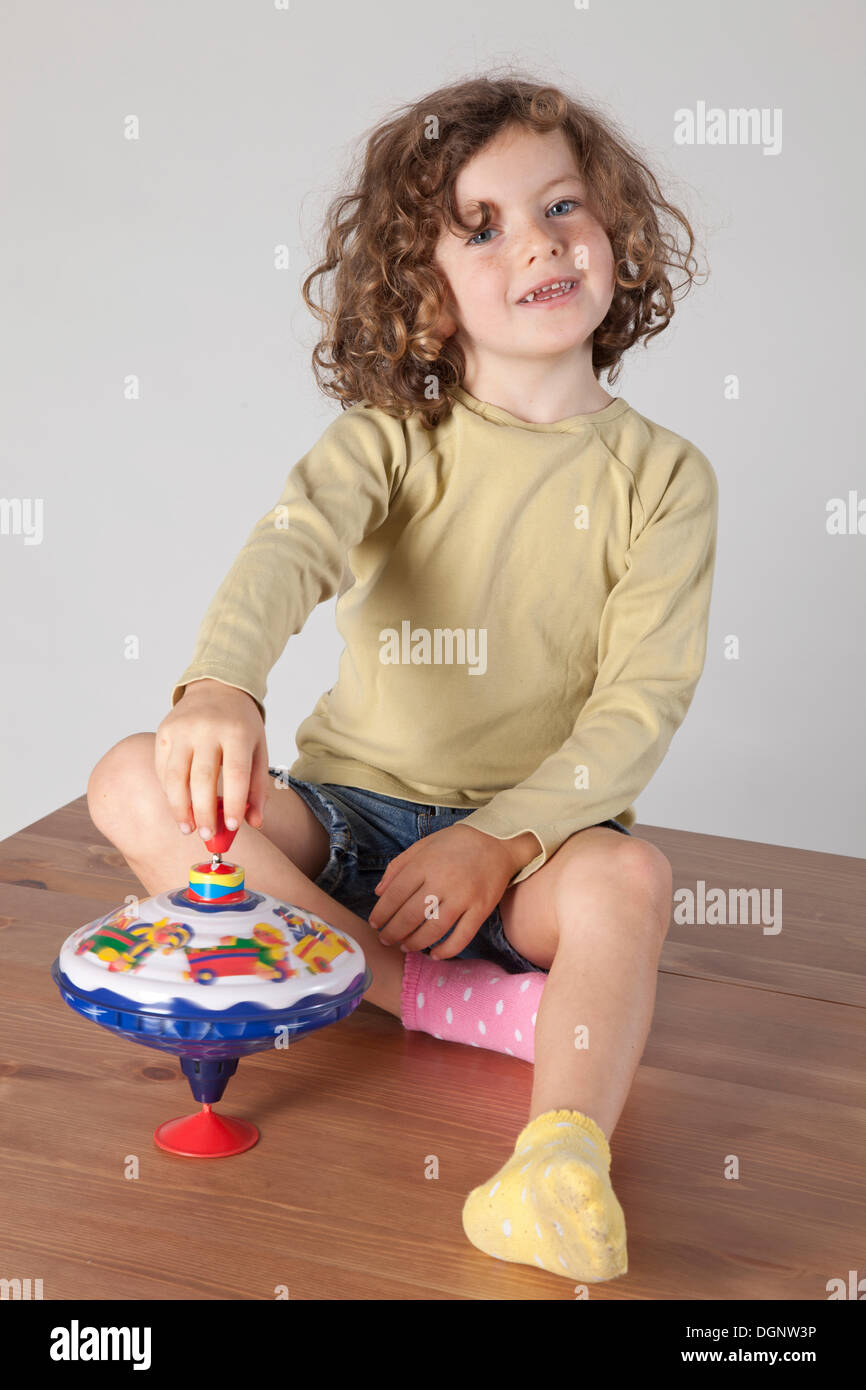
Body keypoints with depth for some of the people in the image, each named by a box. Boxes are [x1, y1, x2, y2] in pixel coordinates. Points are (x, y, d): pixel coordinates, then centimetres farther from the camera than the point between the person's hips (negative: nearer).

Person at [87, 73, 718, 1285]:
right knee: (134, 784, -22)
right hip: (353, 809, 2)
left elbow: (641, 705, -9)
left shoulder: (660, 476, -1)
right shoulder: (391, 440, 1)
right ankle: (452, 1003, -28)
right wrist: (220, 687, -43)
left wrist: (498, 840, -23)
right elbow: (289, 549, -20)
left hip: (532, 832, -2)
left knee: (626, 875, -35)